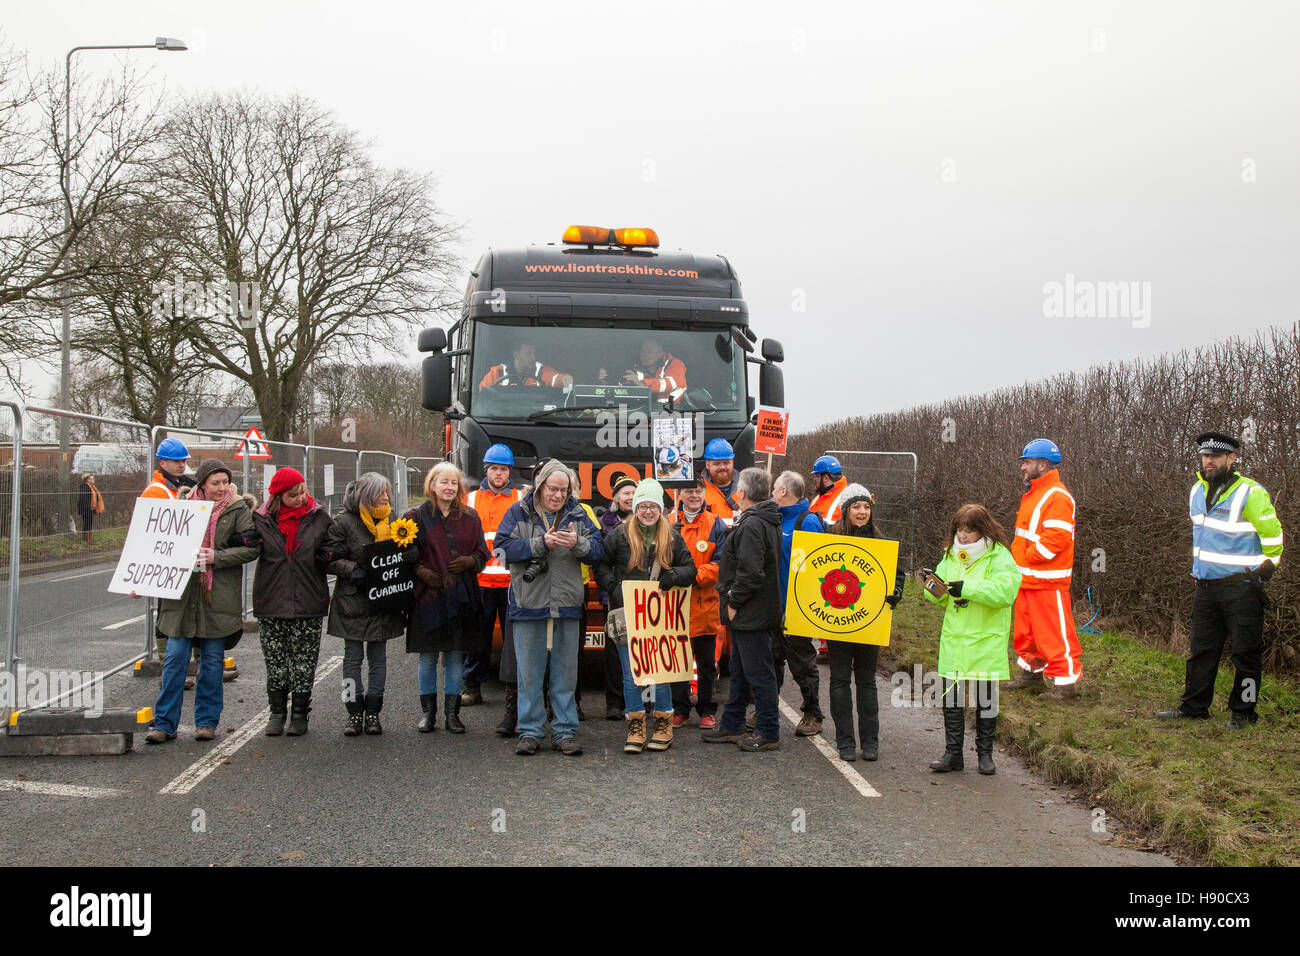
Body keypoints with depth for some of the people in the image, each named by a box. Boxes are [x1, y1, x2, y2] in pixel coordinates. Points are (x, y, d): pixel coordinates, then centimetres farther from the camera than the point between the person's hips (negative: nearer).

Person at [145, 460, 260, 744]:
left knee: (212, 660, 7)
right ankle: (164, 723, 8)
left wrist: (216, 557, -15)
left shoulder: (238, 508, -1)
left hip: (219, 595, -2)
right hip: (182, 592, 2)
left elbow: (252, 548, -7)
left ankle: (207, 721, 19)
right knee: (175, 657, 1)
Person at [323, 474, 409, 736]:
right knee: (353, 657, 2)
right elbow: (331, 558, -7)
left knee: (378, 657, 6)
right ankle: (355, 712, 8)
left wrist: (406, 556, -7)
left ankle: (372, 712, 13)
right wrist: (353, 570, -22)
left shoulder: (391, 520, 9)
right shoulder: (343, 521, -5)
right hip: (353, 599, -3)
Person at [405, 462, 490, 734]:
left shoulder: (470, 517, 10)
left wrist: (470, 562, -8)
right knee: (428, 657, 4)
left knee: (456, 656, 5)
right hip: (428, 596, -2)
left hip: (461, 598, 2)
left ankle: (451, 712, 14)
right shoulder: (417, 516, 3)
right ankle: (428, 711, 16)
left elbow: (483, 552, 12)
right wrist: (421, 572, -14)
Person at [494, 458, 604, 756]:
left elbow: (598, 550, 4)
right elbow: (503, 547, -8)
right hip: (528, 605, -2)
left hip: (567, 607, 2)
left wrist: (577, 544, -16)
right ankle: (530, 732, 12)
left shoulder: (577, 514, 9)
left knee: (566, 672, 6)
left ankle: (565, 732, 14)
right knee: (529, 673, 3)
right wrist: (541, 543, -16)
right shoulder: (519, 513, 2)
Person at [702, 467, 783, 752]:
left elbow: (750, 573, -26)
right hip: (754, 612, 11)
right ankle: (731, 727, 27)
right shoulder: (769, 522, 12)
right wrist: (734, 602, 19)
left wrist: (734, 602, -17)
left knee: (758, 674, -2)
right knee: (740, 672, 18)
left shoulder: (751, 526, -20)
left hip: (751, 614, -11)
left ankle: (768, 733, 5)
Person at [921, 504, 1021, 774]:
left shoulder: (999, 557, -7)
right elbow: (943, 599, 17)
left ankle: (985, 753, 20)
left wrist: (966, 588, -28)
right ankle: (953, 753, 15)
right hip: (953, 640, 5)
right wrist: (936, 591, -7)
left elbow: (1005, 590, -24)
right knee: (951, 698, 5)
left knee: (986, 699, 6)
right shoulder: (950, 556, 12)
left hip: (986, 642, -5)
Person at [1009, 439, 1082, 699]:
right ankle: (1032, 672, 32)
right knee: (1026, 629, 18)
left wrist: (1028, 557, -16)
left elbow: (1056, 538, -24)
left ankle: (1066, 681, 0)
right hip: (1027, 579, 10)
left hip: (1047, 581, -10)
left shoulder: (1057, 497, -16)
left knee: (1054, 632, -6)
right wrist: (1017, 557, 13)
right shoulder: (1032, 494, 17)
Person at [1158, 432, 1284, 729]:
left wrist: (1264, 570, 0)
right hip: (1206, 587, 7)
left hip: (1240, 587, -7)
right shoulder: (1197, 492, 10)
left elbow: (1272, 537, -6)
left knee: (1245, 653, 1)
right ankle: (1194, 705, 20)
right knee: (1201, 649, 12)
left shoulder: (1250, 494, -13)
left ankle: (1243, 711, 10)